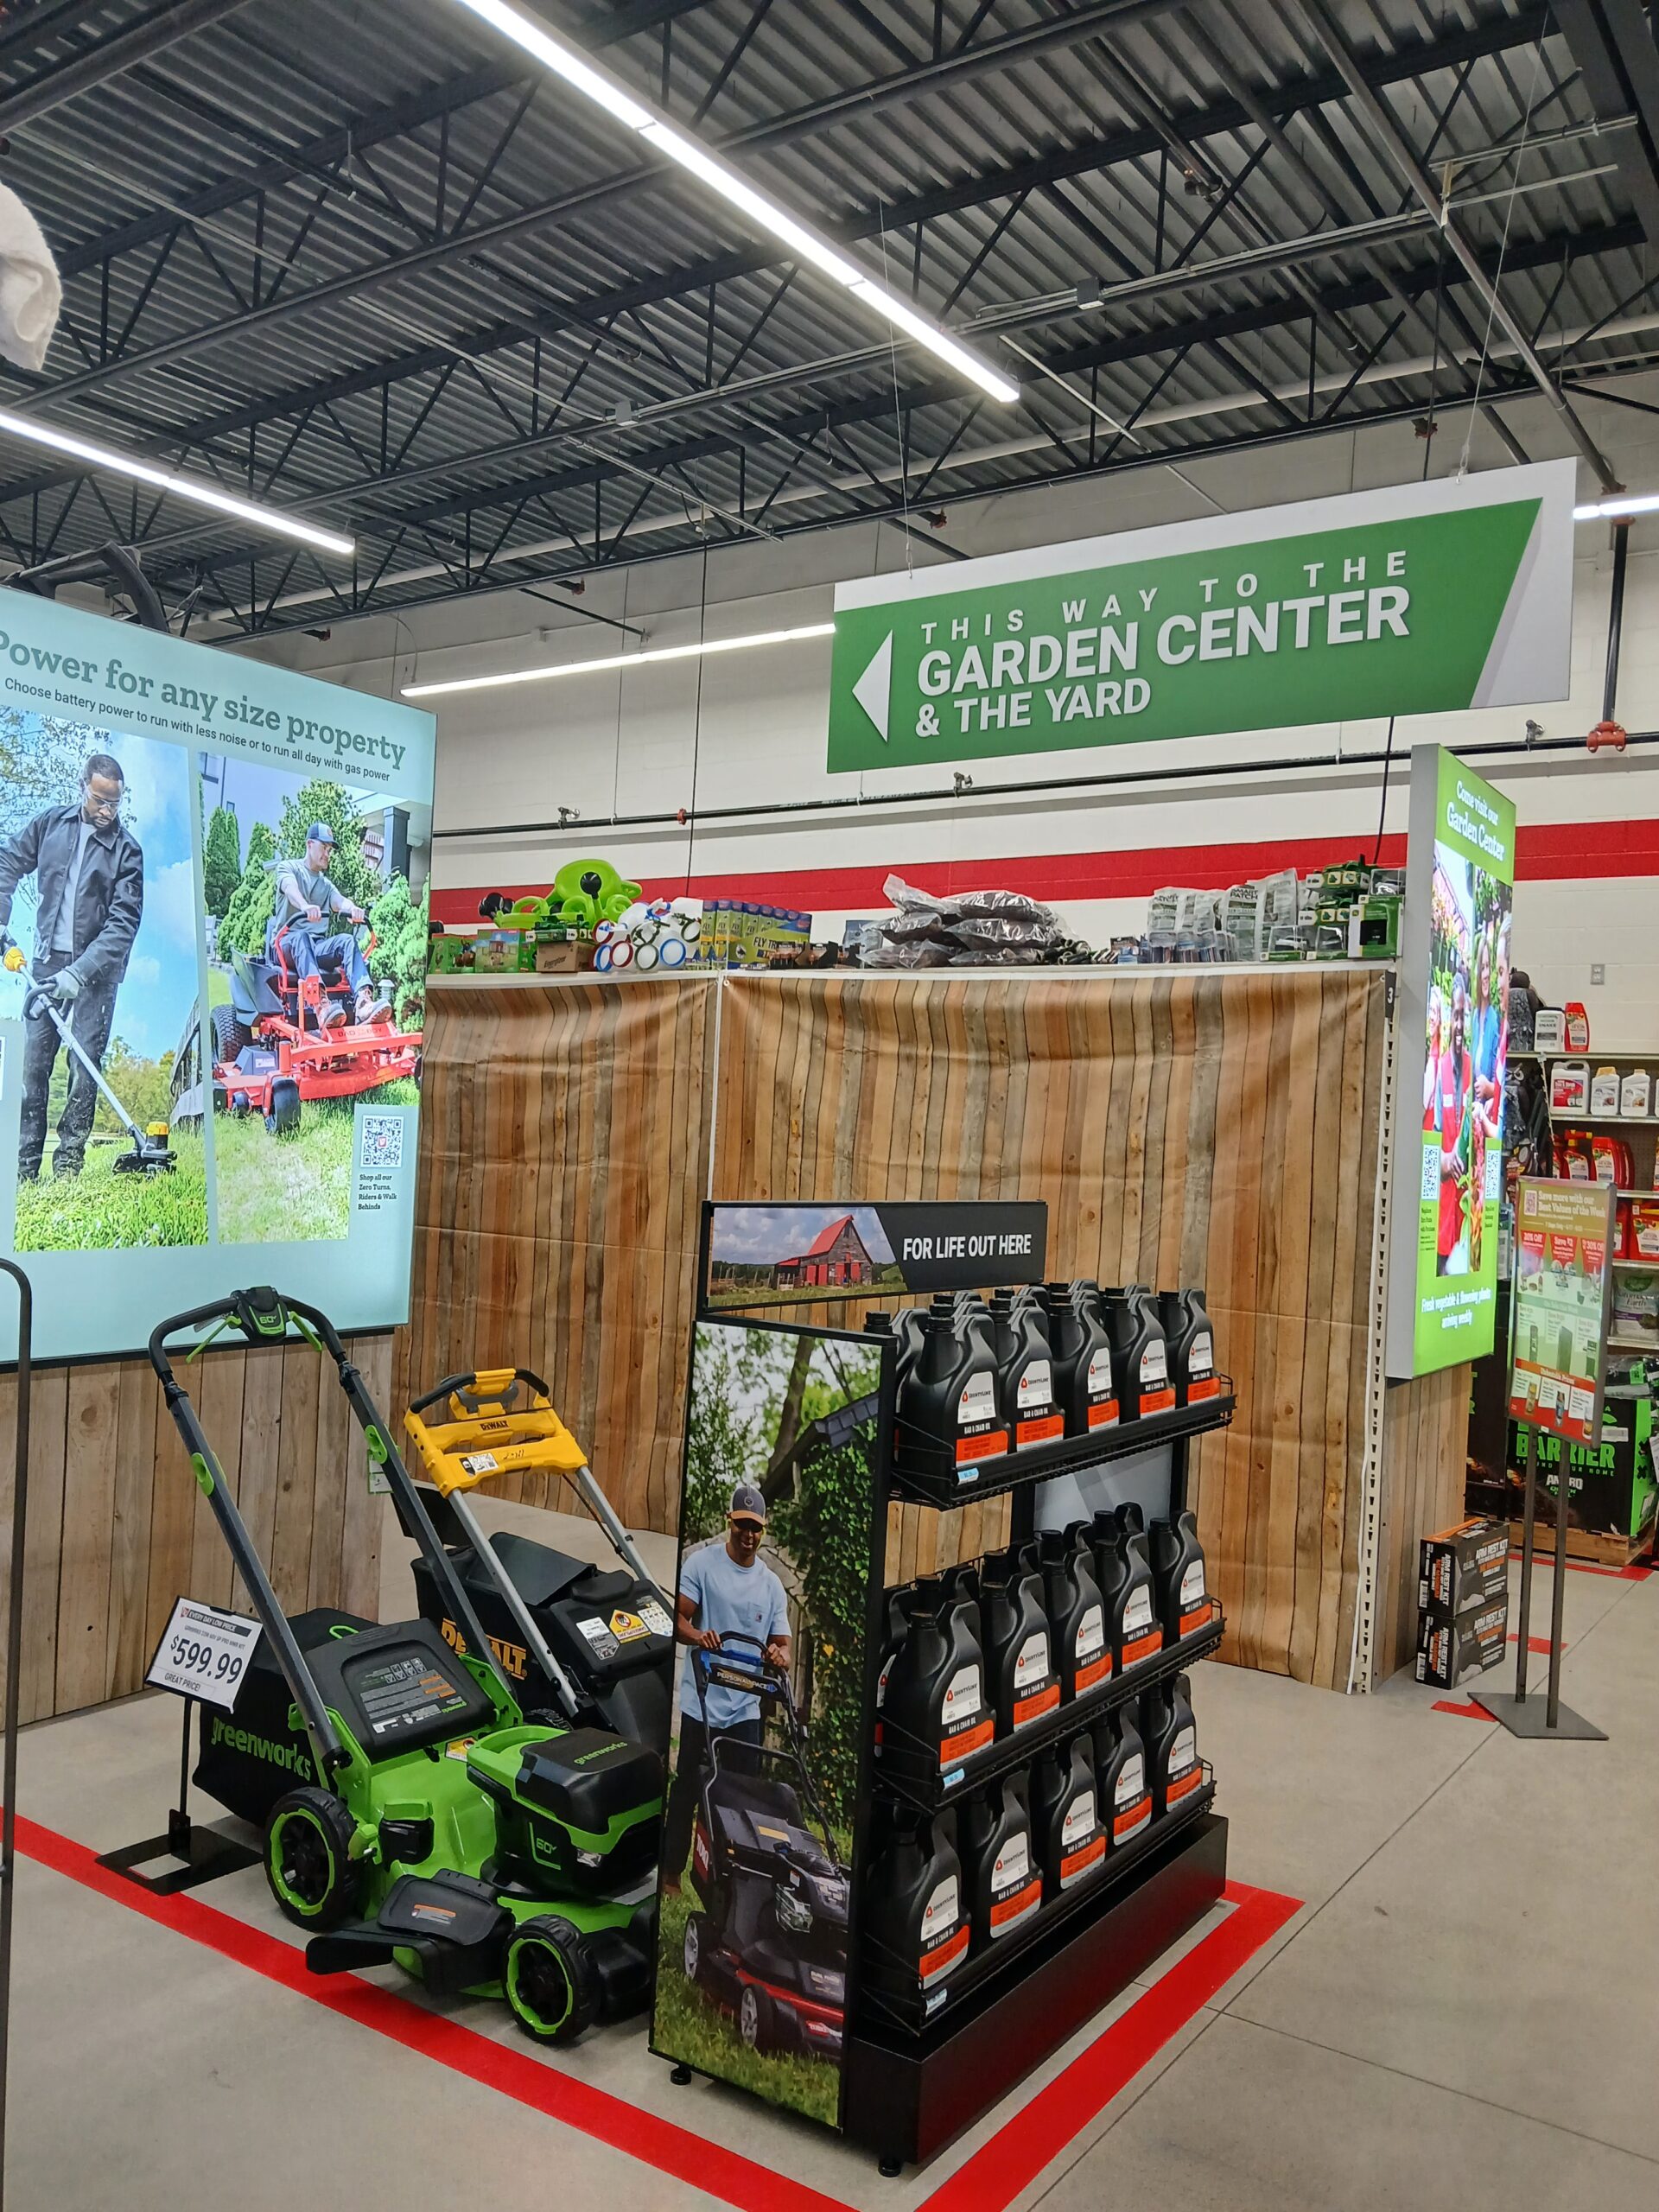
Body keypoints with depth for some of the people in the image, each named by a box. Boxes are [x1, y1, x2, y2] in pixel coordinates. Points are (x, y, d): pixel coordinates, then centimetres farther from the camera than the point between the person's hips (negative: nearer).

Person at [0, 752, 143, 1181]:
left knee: (85, 1065, -5)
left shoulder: (126, 849, -7)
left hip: (97, 968, -3)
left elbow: (124, 923, -13)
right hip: (48, 960, 3)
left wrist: (79, 973, -22)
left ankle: (69, 1162, 2)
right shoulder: (51, 824, 3)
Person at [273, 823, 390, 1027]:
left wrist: (352, 909, -26)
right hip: (287, 943, -4)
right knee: (301, 937, -38)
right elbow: (290, 888, -14)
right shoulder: (288, 868, 12)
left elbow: (338, 901, 2)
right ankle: (322, 1005, -62)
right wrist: (305, 906, -38)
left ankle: (364, 1001, -51)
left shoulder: (326, 885, 25)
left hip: (316, 948, 4)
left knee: (346, 940, -26)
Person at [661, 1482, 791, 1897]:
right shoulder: (701, 1563, -2)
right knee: (686, 1792, 5)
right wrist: (698, 1636, -28)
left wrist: (779, 1656, -15)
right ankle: (671, 1872, 18)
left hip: (745, 1709, 3)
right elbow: (678, 1620, -7)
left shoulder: (772, 1584, 9)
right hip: (700, 1703, -3)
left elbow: (782, 1644, 9)